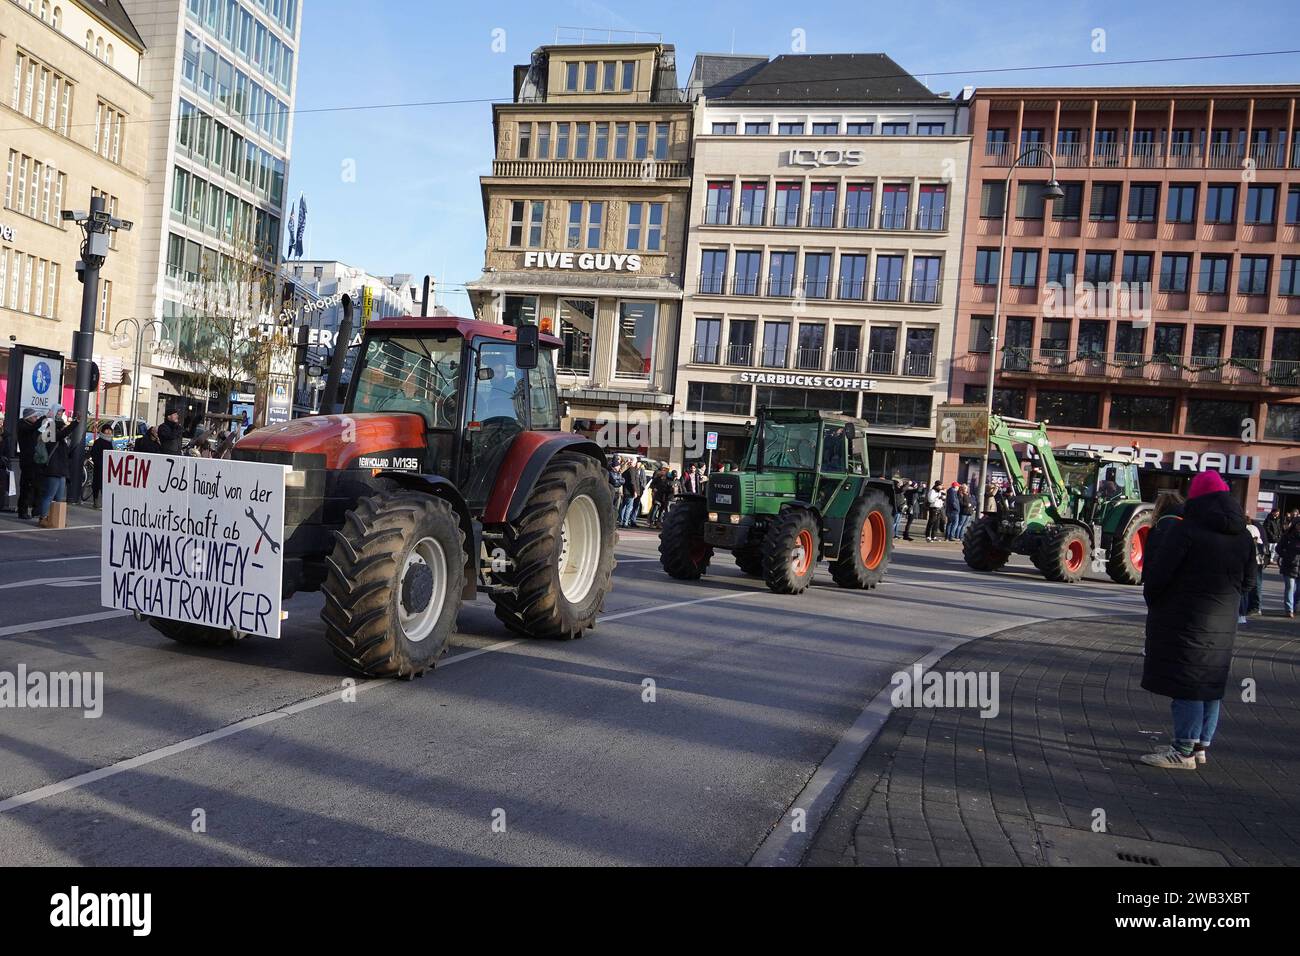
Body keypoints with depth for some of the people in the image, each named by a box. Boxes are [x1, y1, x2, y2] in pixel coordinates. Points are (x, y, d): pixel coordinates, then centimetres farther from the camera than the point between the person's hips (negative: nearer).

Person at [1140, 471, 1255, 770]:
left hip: (1184, 621, -7)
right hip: (1223, 623, 7)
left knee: (1185, 684, -3)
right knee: (1210, 684, 14)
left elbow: (1158, 574, -16)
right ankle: (1201, 745, 23)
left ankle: (1184, 750, 0)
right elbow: (1247, 580, 14)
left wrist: (1152, 600, 2)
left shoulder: (1187, 531, -17)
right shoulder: (1243, 536, 7)